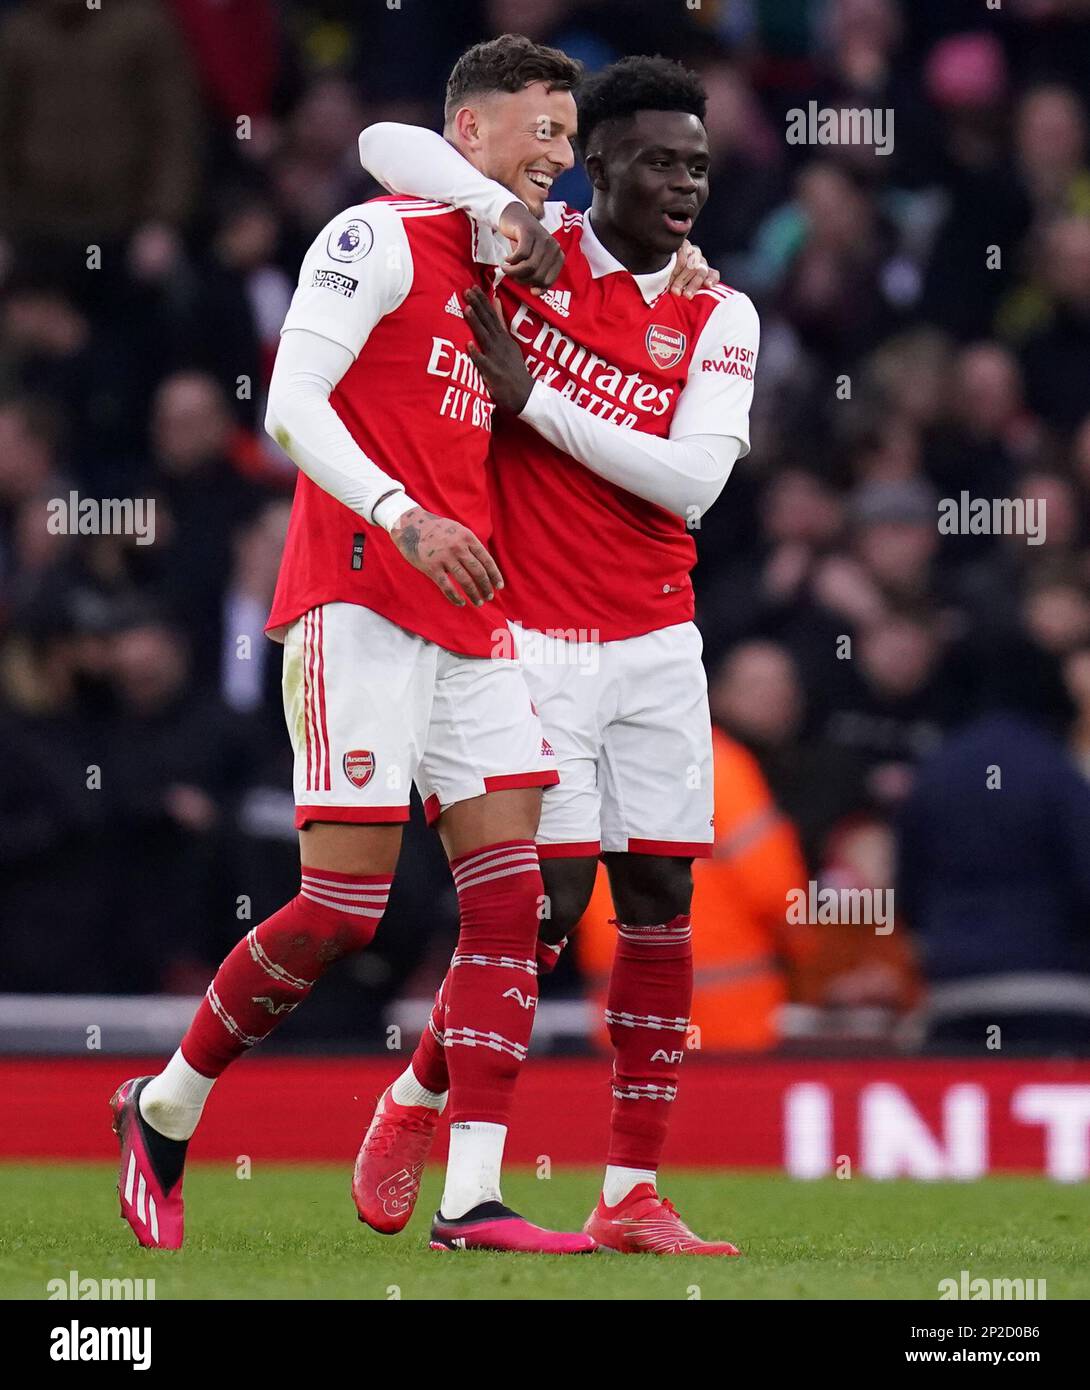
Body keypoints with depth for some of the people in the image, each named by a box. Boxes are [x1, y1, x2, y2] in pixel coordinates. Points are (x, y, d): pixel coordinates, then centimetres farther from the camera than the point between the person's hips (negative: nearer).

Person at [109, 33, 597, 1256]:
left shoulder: (502, 274, 18)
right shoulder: (381, 239, -6)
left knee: (509, 893, -2)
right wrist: (403, 520, -25)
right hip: (359, 605, -8)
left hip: (469, 624, 8)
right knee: (343, 907, -10)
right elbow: (290, 408, -14)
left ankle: (471, 1200, -4)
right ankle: (163, 1112, 10)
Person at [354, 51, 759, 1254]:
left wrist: (532, 400, -13)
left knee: (660, 898, -1)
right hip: (532, 643, -4)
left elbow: (692, 481, -8)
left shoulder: (719, 319, 4)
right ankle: (416, 1103, 16)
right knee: (551, 898, -8)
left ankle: (632, 1192, 4)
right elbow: (389, 146, -6)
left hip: (657, 646, 4)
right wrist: (503, 209, -21)